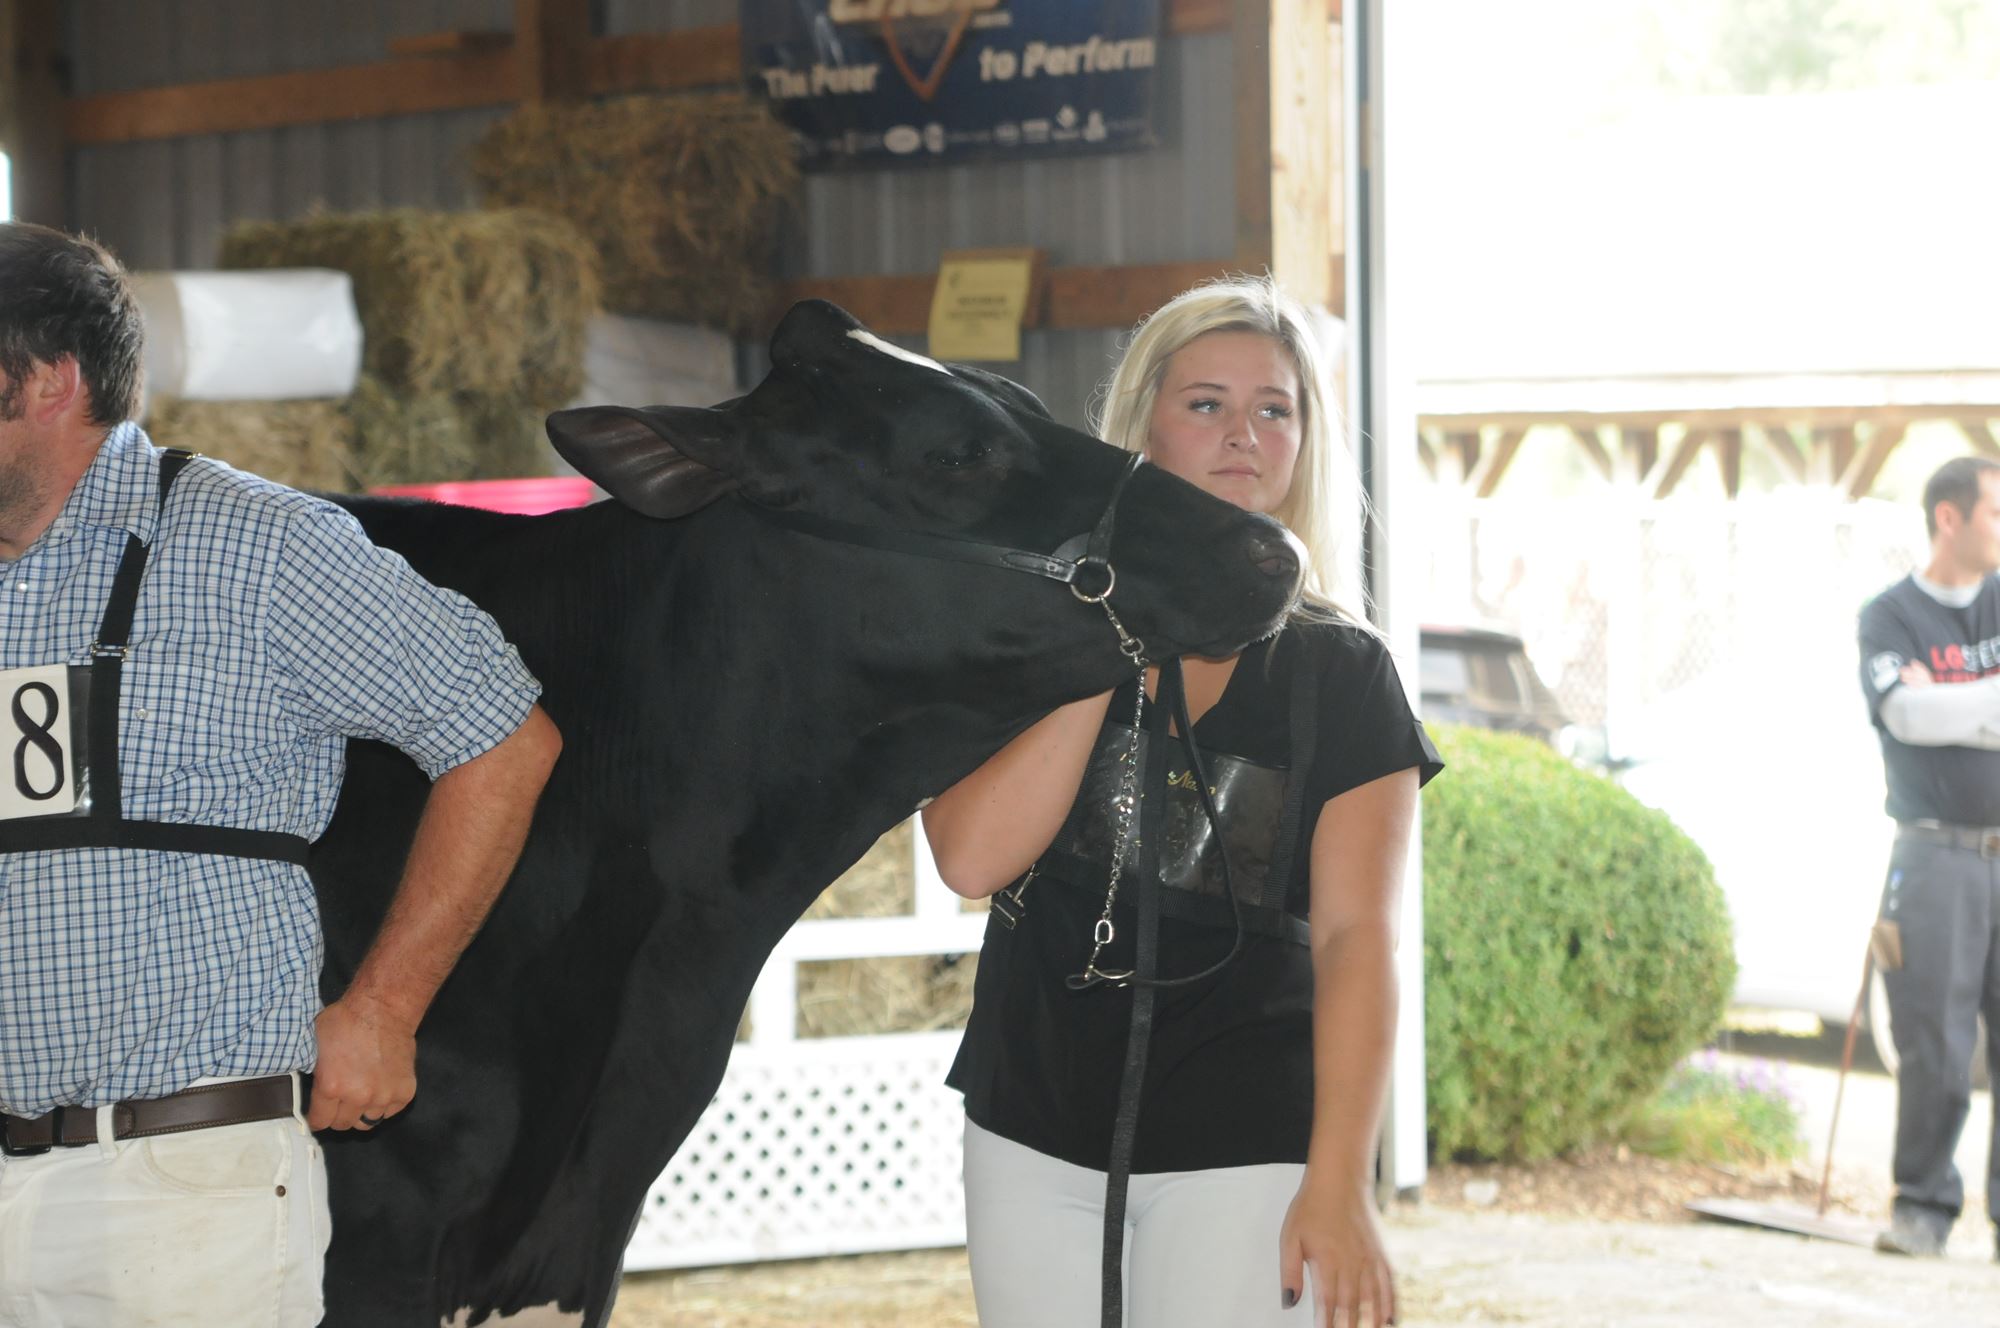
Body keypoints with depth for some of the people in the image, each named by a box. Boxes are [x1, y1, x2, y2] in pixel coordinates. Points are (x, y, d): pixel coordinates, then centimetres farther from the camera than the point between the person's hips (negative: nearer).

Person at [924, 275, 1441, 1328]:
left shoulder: (1342, 675, 1)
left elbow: (1355, 935, -8)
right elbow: (970, 858, -10)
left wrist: (1338, 1181, -17)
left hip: (1242, 1148, -2)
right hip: (1034, 1135, 2)